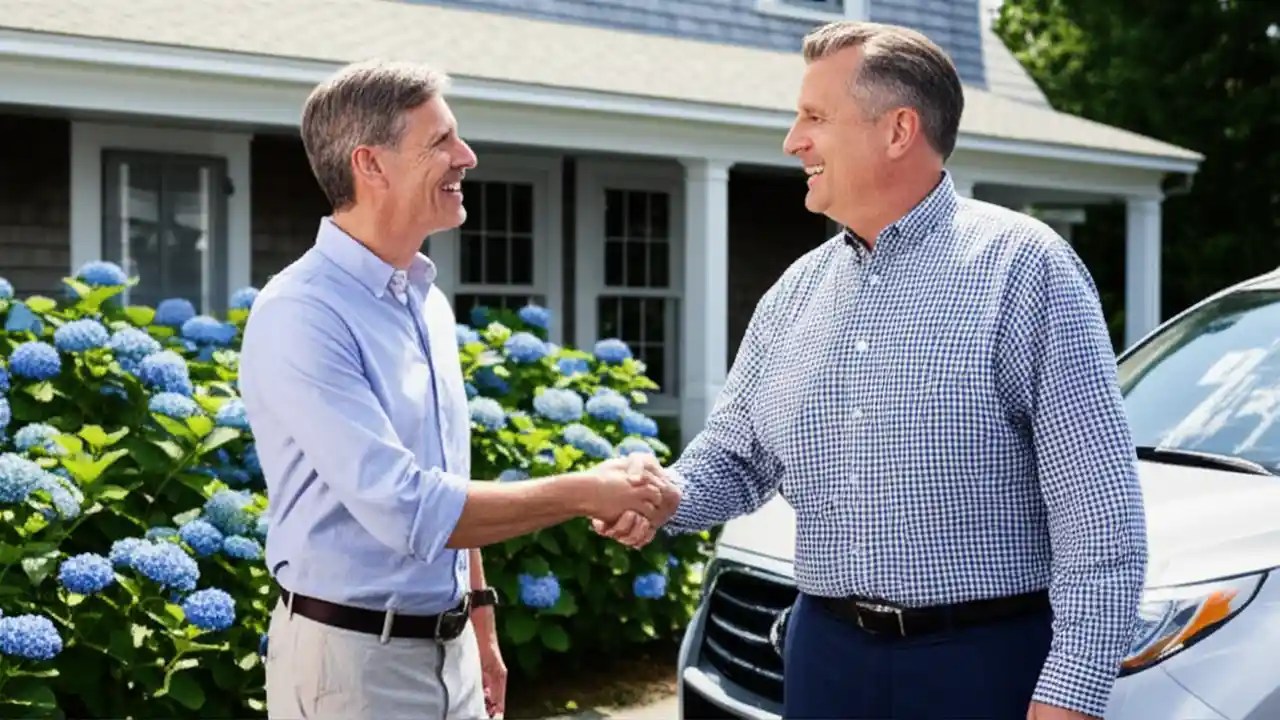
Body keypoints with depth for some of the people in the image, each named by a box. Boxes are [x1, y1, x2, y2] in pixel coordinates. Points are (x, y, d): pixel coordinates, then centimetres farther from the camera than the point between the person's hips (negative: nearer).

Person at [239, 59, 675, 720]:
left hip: (449, 648, 7)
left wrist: (479, 624, 16)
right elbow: (408, 508, -24)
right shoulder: (300, 316, -19)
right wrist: (586, 492, -18)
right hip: (350, 654, -7)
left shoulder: (429, 303, 8)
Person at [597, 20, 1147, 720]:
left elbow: (1100, 513, -12)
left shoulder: (1021, 265, -9)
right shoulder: (794, 292, 8)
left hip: (986, 660, -5)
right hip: (825, 654, 5)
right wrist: (666, 496, -7)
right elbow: (733, 454, 15)